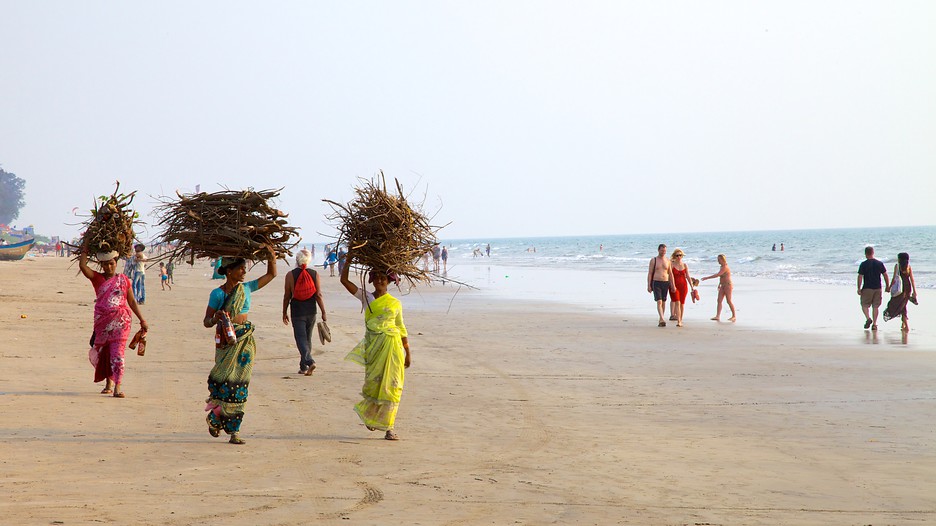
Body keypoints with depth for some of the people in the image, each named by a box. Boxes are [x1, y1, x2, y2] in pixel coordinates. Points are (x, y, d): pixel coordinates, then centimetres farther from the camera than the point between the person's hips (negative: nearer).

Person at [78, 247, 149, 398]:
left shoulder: (123, 280, 8)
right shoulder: (97, 278, 7)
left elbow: (132, 301, 12)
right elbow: (82, 265, -8)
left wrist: (142, 320, 10)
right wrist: (86, 246, -1)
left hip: (121, 322, -2)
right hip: (102, 322, 2)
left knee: (117, 353, -11)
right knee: (103, 352, 11)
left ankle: (117, 387, -15)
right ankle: (109, 382, 30)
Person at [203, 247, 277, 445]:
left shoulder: (246, 288, 7)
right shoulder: (218, 293, -6)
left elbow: (271, 274, 17)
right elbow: (207, 321, -5)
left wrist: (271, 257, 2)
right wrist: (217, 317, -25)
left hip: (245, 340, 4)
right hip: (227, 341, -4)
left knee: (239, 383, 3)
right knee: (225, 381, -4)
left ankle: (233, 430, 8)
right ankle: (214, 417, 21)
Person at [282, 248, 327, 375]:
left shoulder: (290, 275, -7)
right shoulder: (315, 274, -1)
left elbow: (287, 296, -4)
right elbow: (318, 295, -4)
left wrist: (284, 313, 7)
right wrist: (323, 312, 0)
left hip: (297, 312, -3)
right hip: (311, 312, 3)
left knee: (301, 338, -4)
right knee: (307, 338, 15)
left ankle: (309, 361, -24)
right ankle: (303, 367, 21)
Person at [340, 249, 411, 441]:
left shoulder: (395, 303, 6)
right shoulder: (365, 297, 6)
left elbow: (401, 329, 11)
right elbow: (344, 280, 0)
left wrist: (407, 353, 10)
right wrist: (348, 260, -8)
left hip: (392, 346, 0)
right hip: (373, 346, 0)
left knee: (390, 386, -3)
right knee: (373, 383, 2)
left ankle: (388, 426, 3)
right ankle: (370, 415, 29)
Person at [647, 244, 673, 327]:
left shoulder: (667, 260, 9)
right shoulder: (653, 260, 0)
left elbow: (670, 274, 13)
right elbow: (650, 273, -1)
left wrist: (672, 285, 8)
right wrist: (648, 285, -7)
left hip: (665, 283, 4)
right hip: (656, 283, -4)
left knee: (663, 302, 7)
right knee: (659, 302, -15)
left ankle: (660, 321, 16)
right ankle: (662, 320, -25)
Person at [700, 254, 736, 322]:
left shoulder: (725, 267, -19)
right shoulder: (722, 267, 12)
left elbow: (717, 275, -26)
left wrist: (707, 278, -24)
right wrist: (719, 284, 26)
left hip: (728, 286, -10)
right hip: (723, 286, 10)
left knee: (729, 301, -2)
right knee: (719, 300, 0)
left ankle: (734, 316, 10)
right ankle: (717, 316, -6)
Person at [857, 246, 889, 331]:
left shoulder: (863, 264, -8)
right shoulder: (880, 264, 1)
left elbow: (860, 277, -10)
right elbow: (885, 275, 5)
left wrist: (859, 288, -3)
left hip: (867, 288, -3)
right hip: (878, 288, 3)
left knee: (864, 304, 9)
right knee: (875, 306, 10)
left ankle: (868, 318, -15)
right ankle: (874, 324, 7)